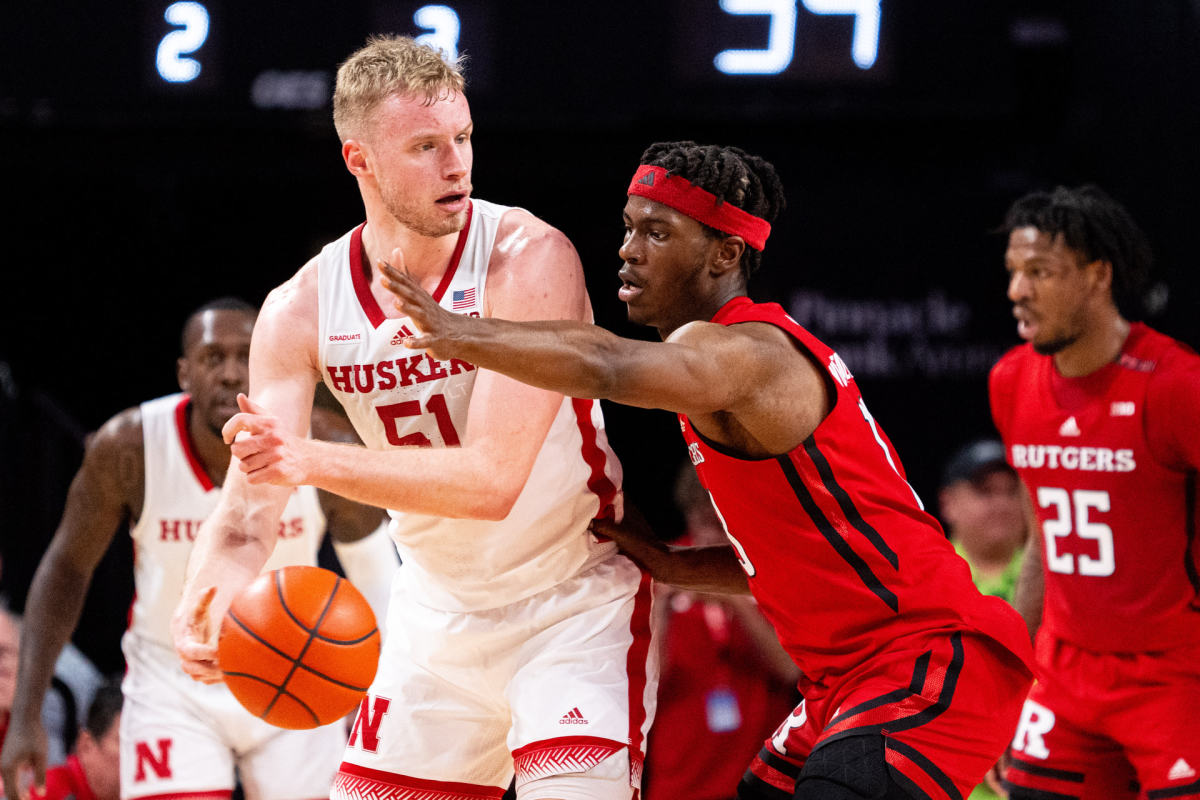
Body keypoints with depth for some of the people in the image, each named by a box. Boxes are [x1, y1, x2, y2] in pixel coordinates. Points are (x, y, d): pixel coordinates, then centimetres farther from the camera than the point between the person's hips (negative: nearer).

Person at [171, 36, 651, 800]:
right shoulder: (300, 312, -8)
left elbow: (494, 478, -29)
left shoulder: (530, 261, -22)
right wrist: (203, 604, -35)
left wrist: (315, 461, -41)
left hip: (574, 601, -5)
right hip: (439, 610, 5)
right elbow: (249, 508, -12)